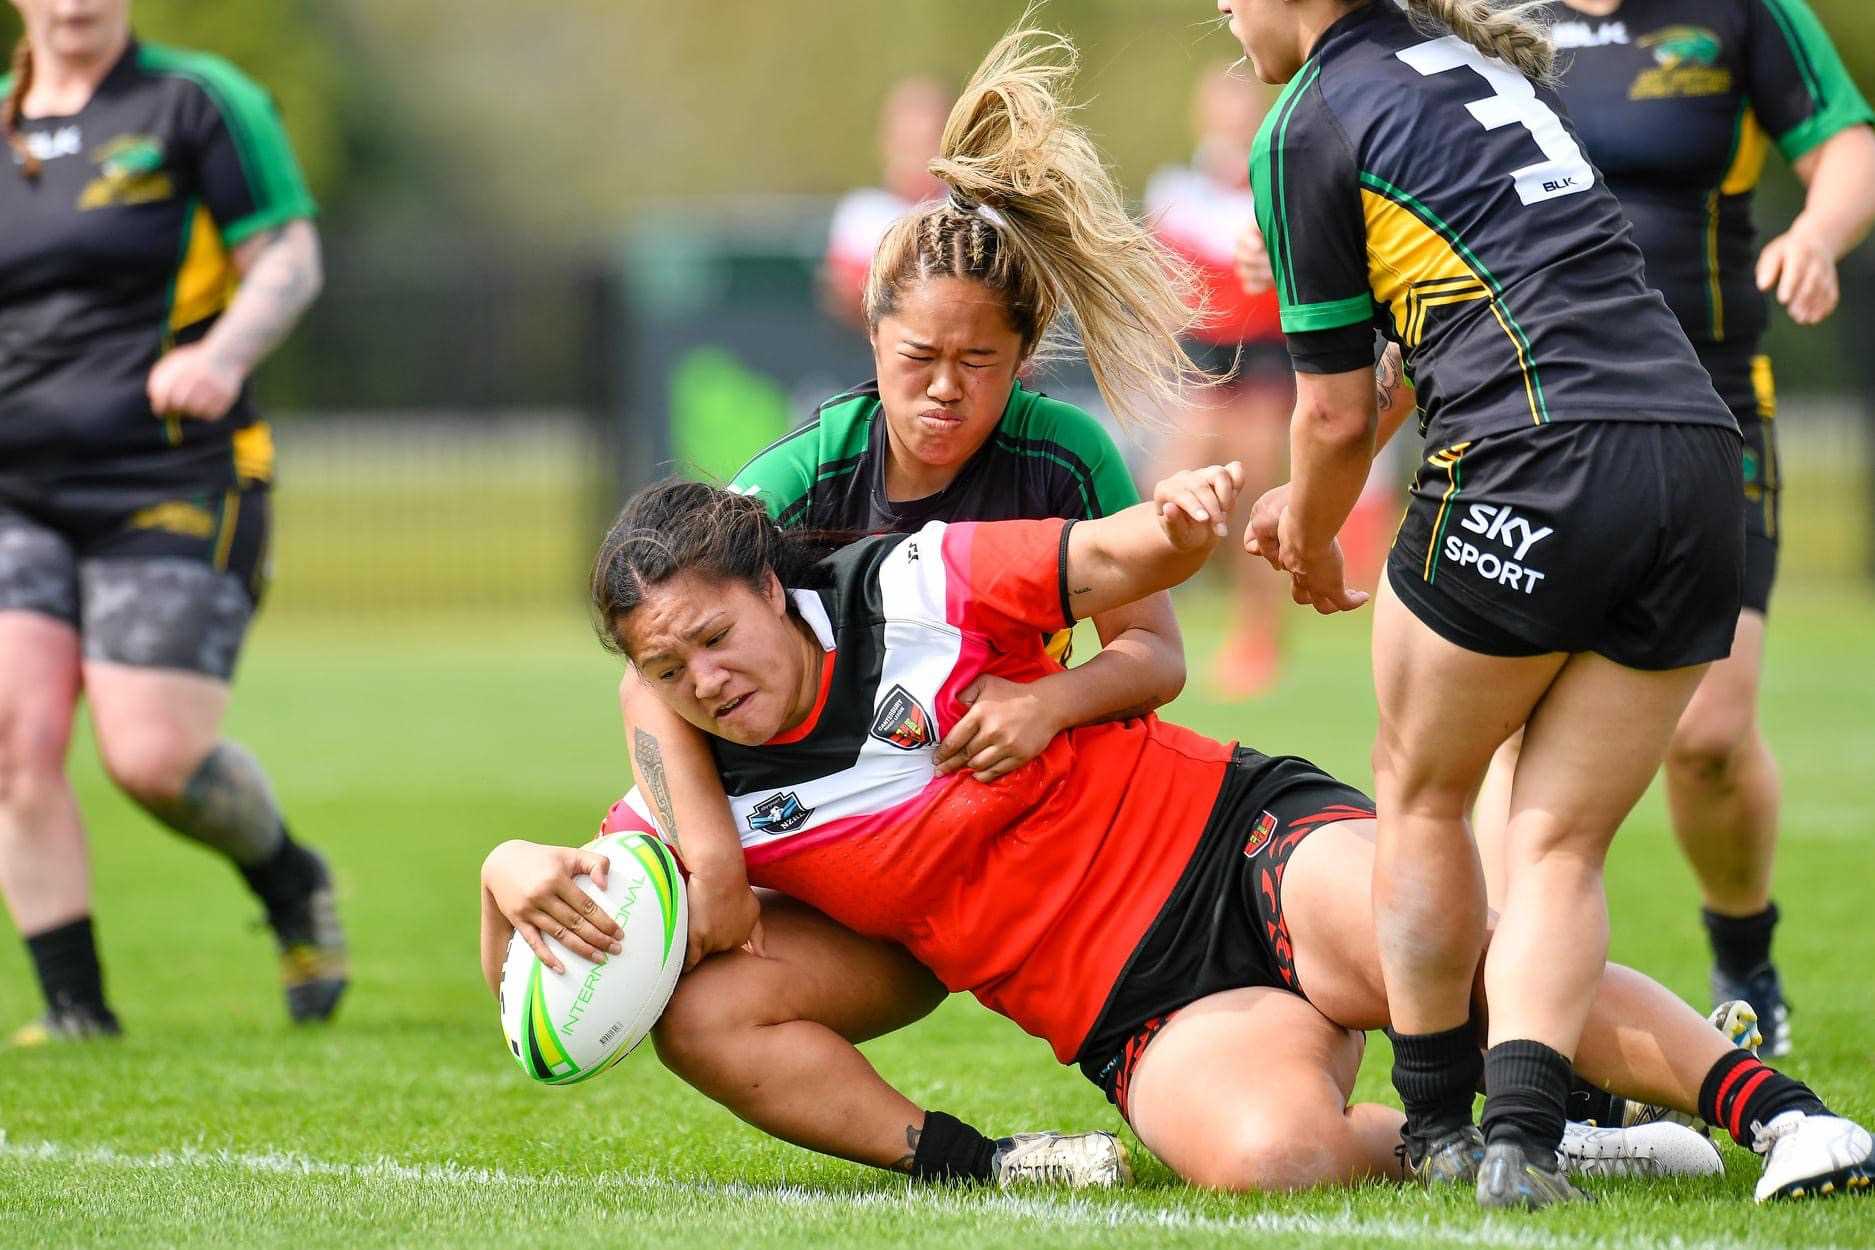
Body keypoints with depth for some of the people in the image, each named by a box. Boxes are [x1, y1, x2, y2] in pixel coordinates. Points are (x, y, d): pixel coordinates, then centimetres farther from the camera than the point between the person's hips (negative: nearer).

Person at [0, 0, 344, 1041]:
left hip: (173, 481, -4)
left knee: (155, 759, -12)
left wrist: (224, 355, -23)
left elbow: (287, 260, -4)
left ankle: (291, 886, 20)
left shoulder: (195, 102, -1)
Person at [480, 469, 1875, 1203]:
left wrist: (1183, 520, -23)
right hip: (1146, 1015, 2)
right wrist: (513, 877, -20)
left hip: (1241, 841, -1)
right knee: (1262, 1151, -34)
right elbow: (529, 986, 3)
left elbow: (1118, 562, 1)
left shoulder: (916, 586, -6)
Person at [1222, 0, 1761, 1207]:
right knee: (1559, 846, 10)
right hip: (1700, 466, 6)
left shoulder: (1309, 131, 3)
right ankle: (1523, 1136, -8)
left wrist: (1311, 544, 26)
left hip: (1533, 473, -6)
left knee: (1423, 798, 18)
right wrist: (1313, 496, 41)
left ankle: (1438, 1123, 24)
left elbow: (1338, 414, 6)